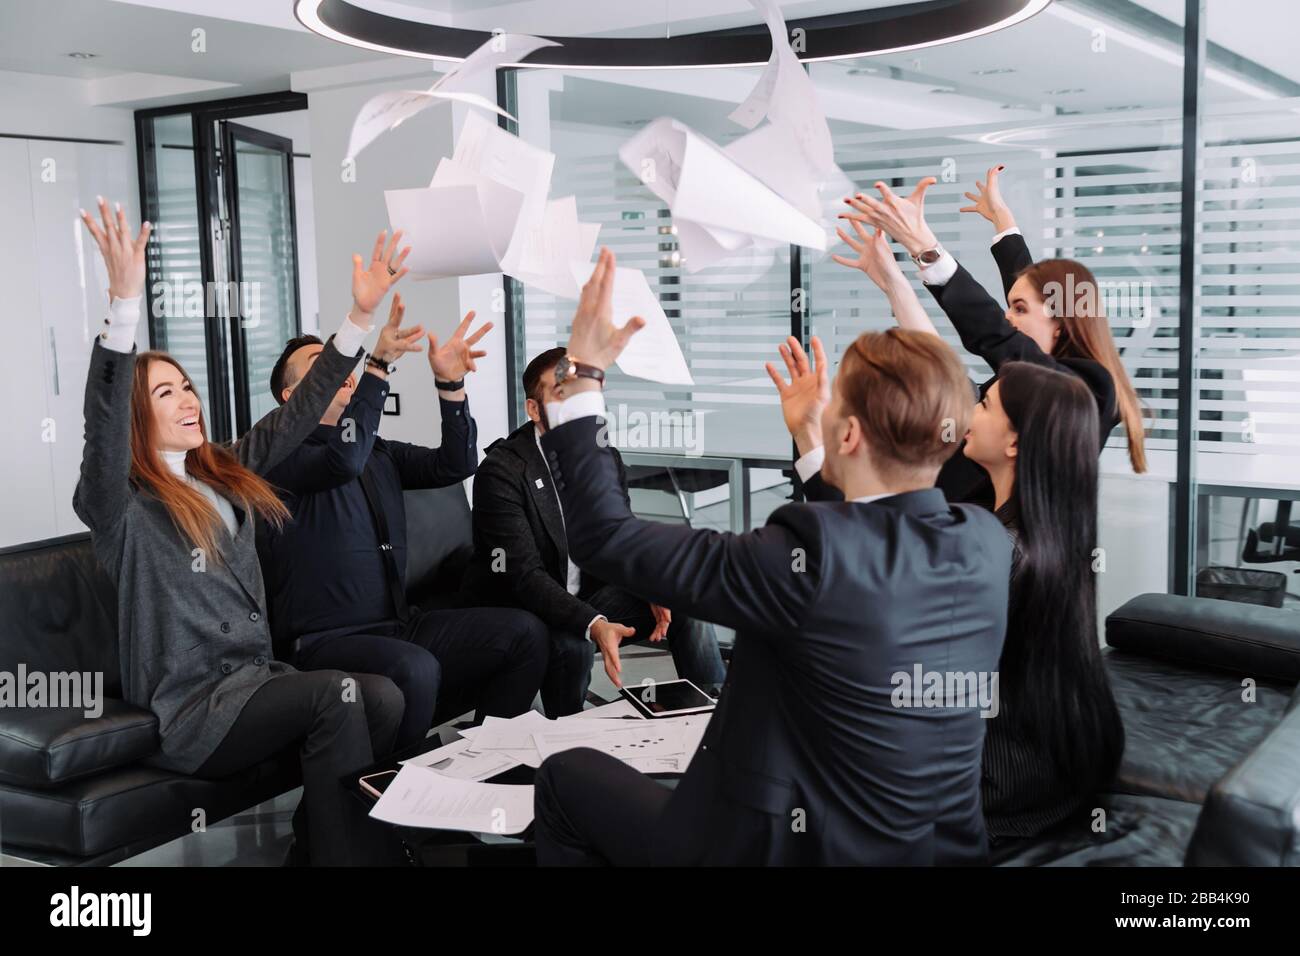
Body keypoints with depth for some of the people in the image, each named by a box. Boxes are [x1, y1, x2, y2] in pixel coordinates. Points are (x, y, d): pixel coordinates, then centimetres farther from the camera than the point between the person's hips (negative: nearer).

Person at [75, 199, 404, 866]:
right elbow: (103, 421, -25)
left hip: (254, 680, 7)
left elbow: (297, 412, 14)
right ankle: (337, 844, -15)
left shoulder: (226, 474, 13)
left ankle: (318, 822, -1)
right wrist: (125, 299, -38)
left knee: (385, 698, -20)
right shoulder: (121, 505, -6)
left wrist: (361, 313, 9)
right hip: (188, 712, -6)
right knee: (337, 694, -27)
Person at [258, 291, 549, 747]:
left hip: (399, 625, 7)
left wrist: (450, 384, -4)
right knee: (415, 668, -37)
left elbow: (455, 465, 9)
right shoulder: (282, 455, -4)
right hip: (326, 641, -7)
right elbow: (343, 459, -25)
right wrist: (380, 363, -30)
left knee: (525, 632, -9)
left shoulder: (380, 454, 18)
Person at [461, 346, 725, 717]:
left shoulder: (606, 457, 0)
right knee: (571, 644, -34)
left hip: (590, 595, 6)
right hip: (524, 607, -6)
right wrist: (593, 625, -41)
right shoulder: (502, 470, -20)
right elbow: (525, 575, -27)